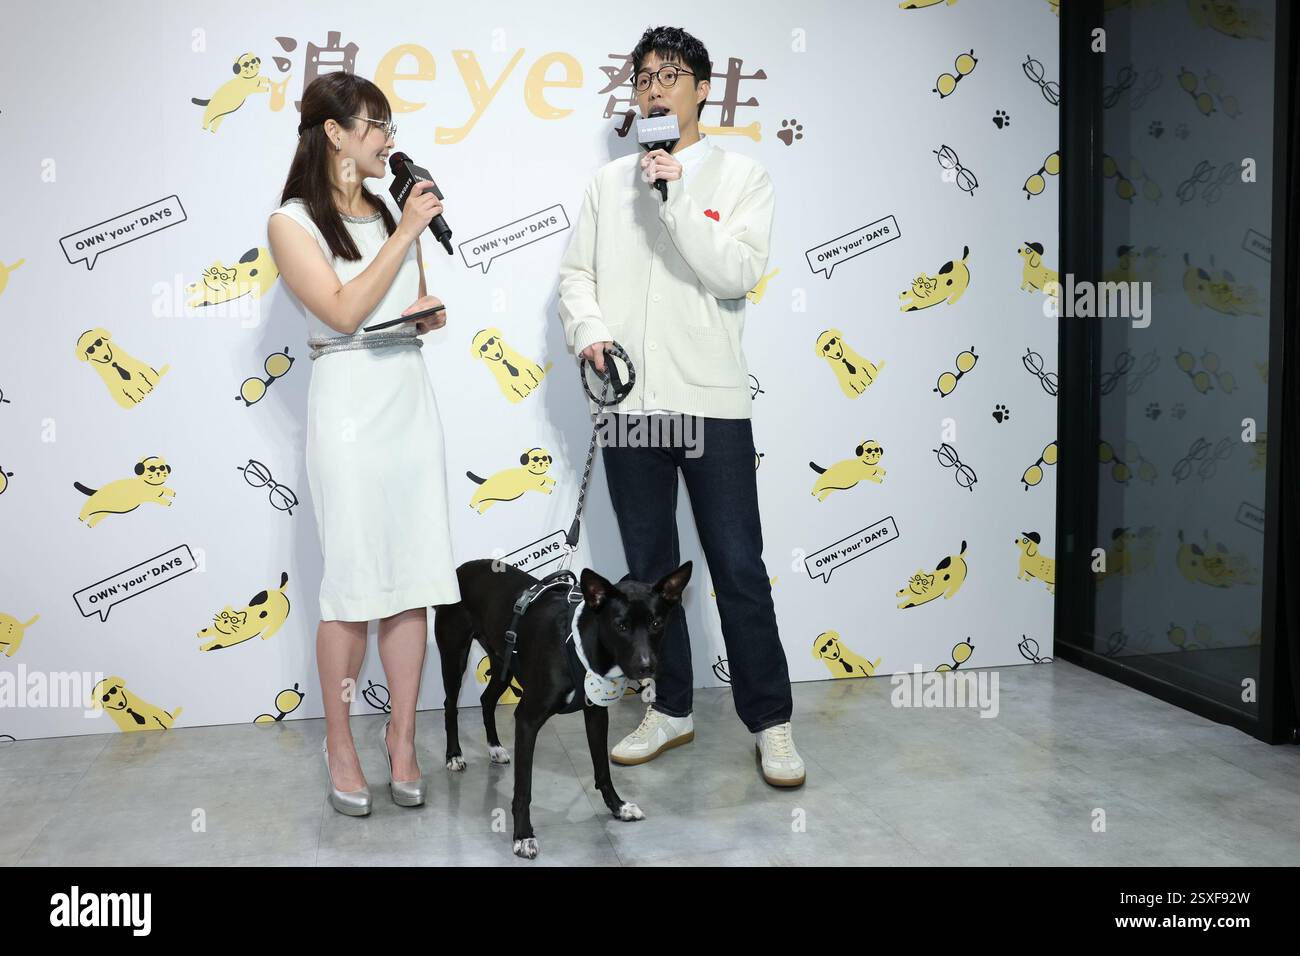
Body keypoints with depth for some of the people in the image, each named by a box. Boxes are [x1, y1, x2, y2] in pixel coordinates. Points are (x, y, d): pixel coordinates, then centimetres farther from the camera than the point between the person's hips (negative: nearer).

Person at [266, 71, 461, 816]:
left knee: (415, 577, 4)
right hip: (350, 400, -5)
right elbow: (344, 312, -15)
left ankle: (403, 738, 14)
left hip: (412, 396, 5)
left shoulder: (390, 210, 12)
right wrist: (407, 235, -12)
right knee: (354, 584, -1)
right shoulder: (292, 222, -3)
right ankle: (340, 744, 15)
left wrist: (428, 310, -1)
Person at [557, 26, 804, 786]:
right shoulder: (610, 181, 13)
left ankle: (771, 722, 12)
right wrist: (589, 329, -7)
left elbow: (738, 274, -11)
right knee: (649, 568, 11)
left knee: (739, 569, -1)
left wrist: (677, 196, -16)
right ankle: (671, 710, 25)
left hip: (712, 401, -3)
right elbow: (577, 273, 12)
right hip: (628, 402, 4)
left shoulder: (743, 176, 3)